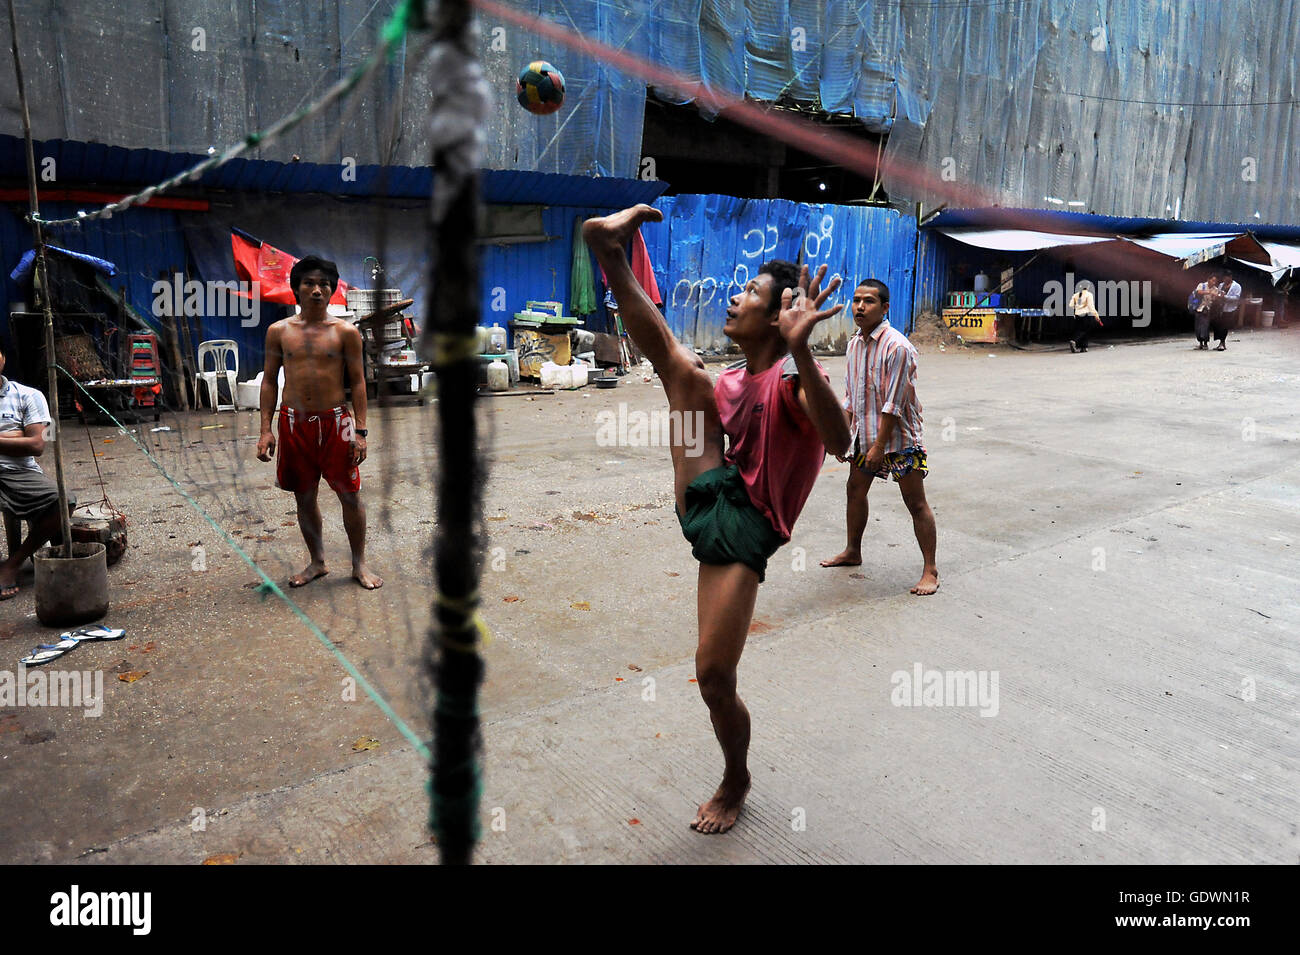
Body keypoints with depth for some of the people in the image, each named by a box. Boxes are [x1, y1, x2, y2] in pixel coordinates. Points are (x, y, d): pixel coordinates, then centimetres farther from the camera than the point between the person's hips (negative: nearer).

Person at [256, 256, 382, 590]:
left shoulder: (346, 332, -1)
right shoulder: (279, 331, 5)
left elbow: (358, 382, 0)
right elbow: (269, 380, 9)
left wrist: (360, 431, -5)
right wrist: (266, 430, 3)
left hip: (335, 421, -2)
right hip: (294, 424, 2)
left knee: (350, 495, 2)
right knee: (305, 497, 11)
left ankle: (359, 564, 17)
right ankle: (317, 562, 27)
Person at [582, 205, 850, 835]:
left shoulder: (792, 378, -9)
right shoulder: (729, 382, 16)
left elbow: (838, 441, -30)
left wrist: (800, 351, -42)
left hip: (742, 534, -6)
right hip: (707, 501, 6)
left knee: (714, 678, -3)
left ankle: (736, 783, 27)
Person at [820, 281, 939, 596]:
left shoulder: (897, 347, -20)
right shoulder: (854, 344, 5)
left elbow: (893, 404, -21)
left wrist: (879, 446, -20)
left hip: (899, 435, -8)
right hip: (864, 434, 8)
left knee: (916, 503, -2)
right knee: (855, 491, 18)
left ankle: (930, 570, 6)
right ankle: (852, 551, 37)